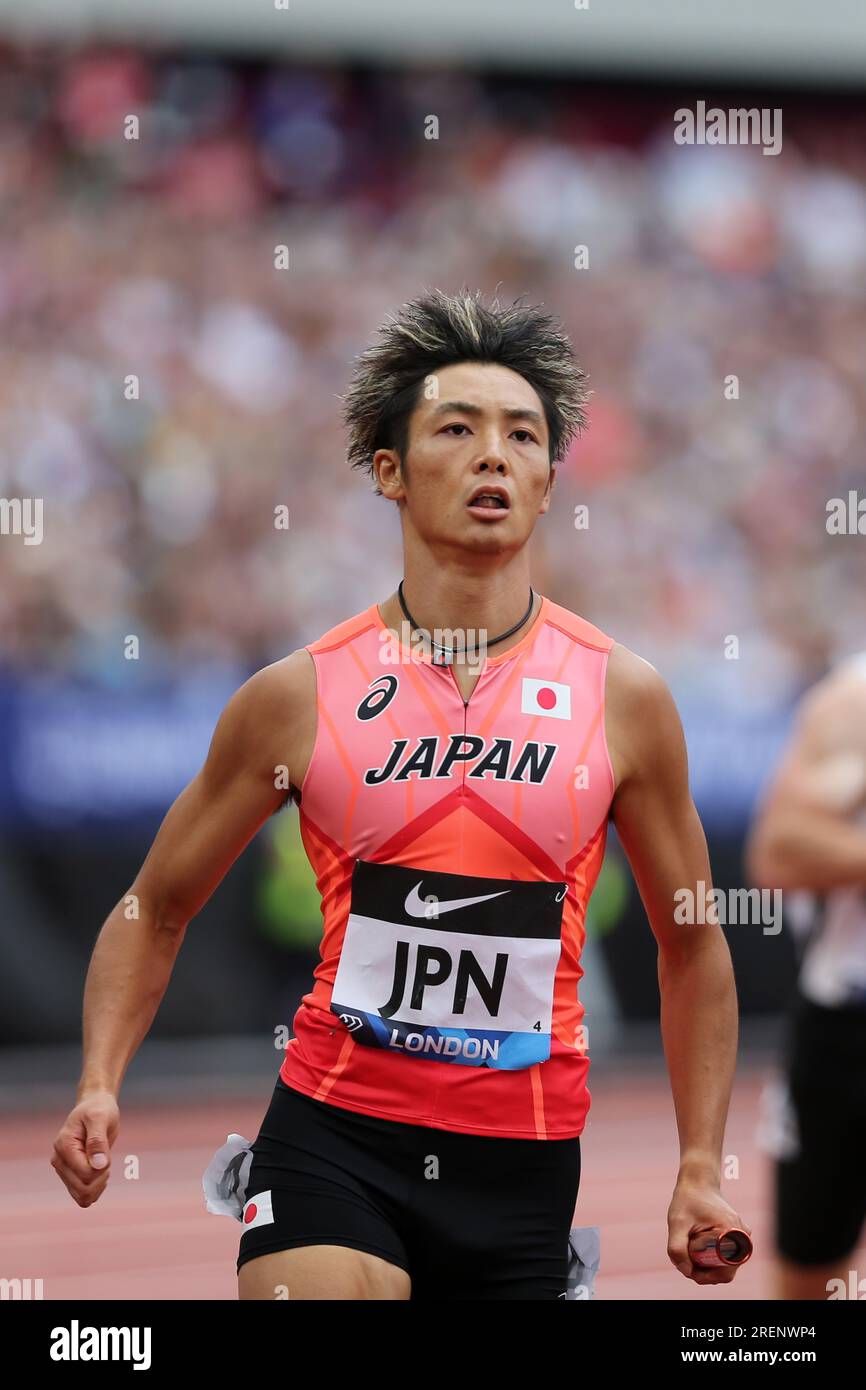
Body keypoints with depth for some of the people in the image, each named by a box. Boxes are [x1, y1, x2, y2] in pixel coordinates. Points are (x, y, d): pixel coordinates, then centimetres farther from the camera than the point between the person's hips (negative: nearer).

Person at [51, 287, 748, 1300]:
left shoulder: (623, 696, 2)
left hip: (526, 1158, 2)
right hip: (331, 1131, -2)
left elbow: (691, 945, 12)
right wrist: (99, 1085, -5)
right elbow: (151, 912, 11)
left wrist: (701, 1167, 6)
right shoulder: (297, 695, 0)